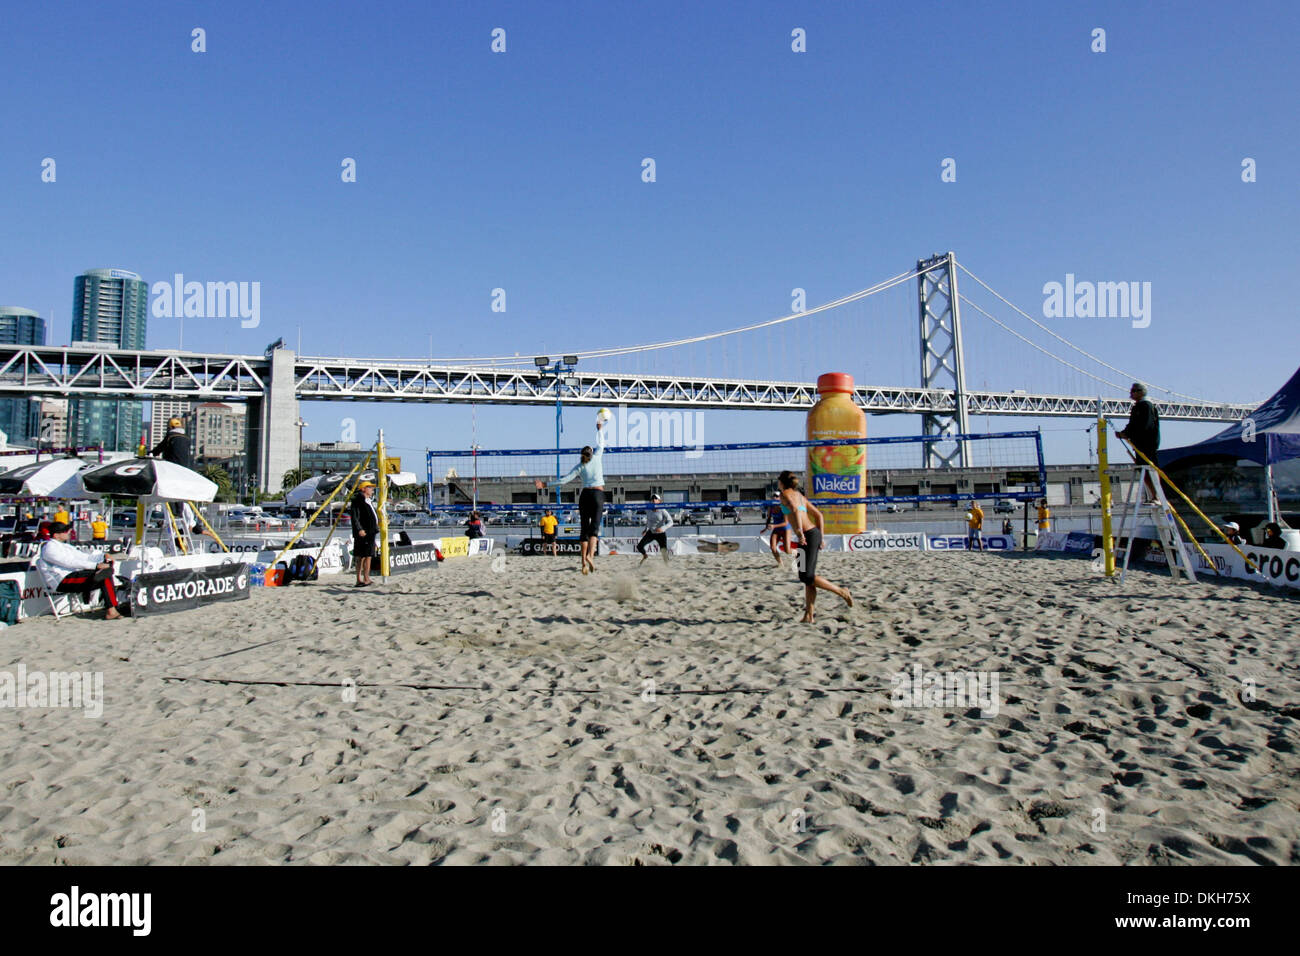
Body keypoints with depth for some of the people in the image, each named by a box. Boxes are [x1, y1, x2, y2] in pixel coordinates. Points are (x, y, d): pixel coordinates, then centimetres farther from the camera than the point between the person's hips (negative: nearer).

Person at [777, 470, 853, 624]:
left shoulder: (785, 494, -3)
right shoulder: (800, 495, 22)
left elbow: (795, 510, -23)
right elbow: (818, 515, 22)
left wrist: (800, 531, -29)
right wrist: (820, 537, 22)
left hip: (808, 536, -9)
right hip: (814, 534, 9)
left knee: (806, 576, -7)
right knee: (807, 577, 8)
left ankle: (842, 592, -2)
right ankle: (808, 616, 8)